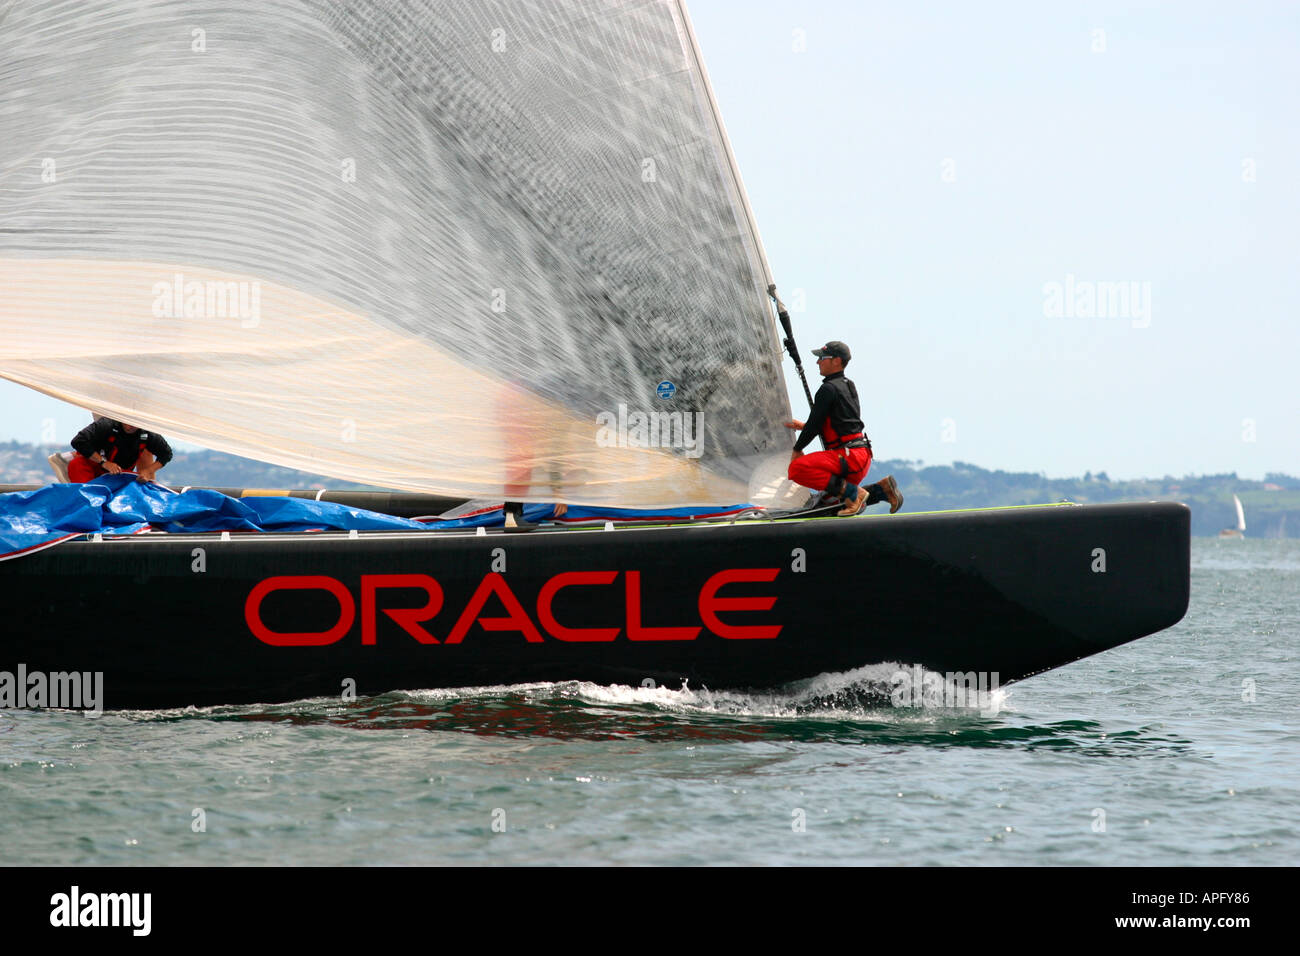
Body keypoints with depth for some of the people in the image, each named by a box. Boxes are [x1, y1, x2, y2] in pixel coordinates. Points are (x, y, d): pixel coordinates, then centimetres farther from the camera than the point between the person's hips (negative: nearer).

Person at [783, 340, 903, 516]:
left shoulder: (828, 389, -10)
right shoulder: (848, 386, 19)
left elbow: (815, 424, -10)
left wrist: (797, 449, 5)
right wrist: (803, 426, 35)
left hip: (849, 456, -10)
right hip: (862, 456, 10)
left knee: (797, 469, -23)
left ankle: (853, 493, -19)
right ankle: (881, 489, 10)